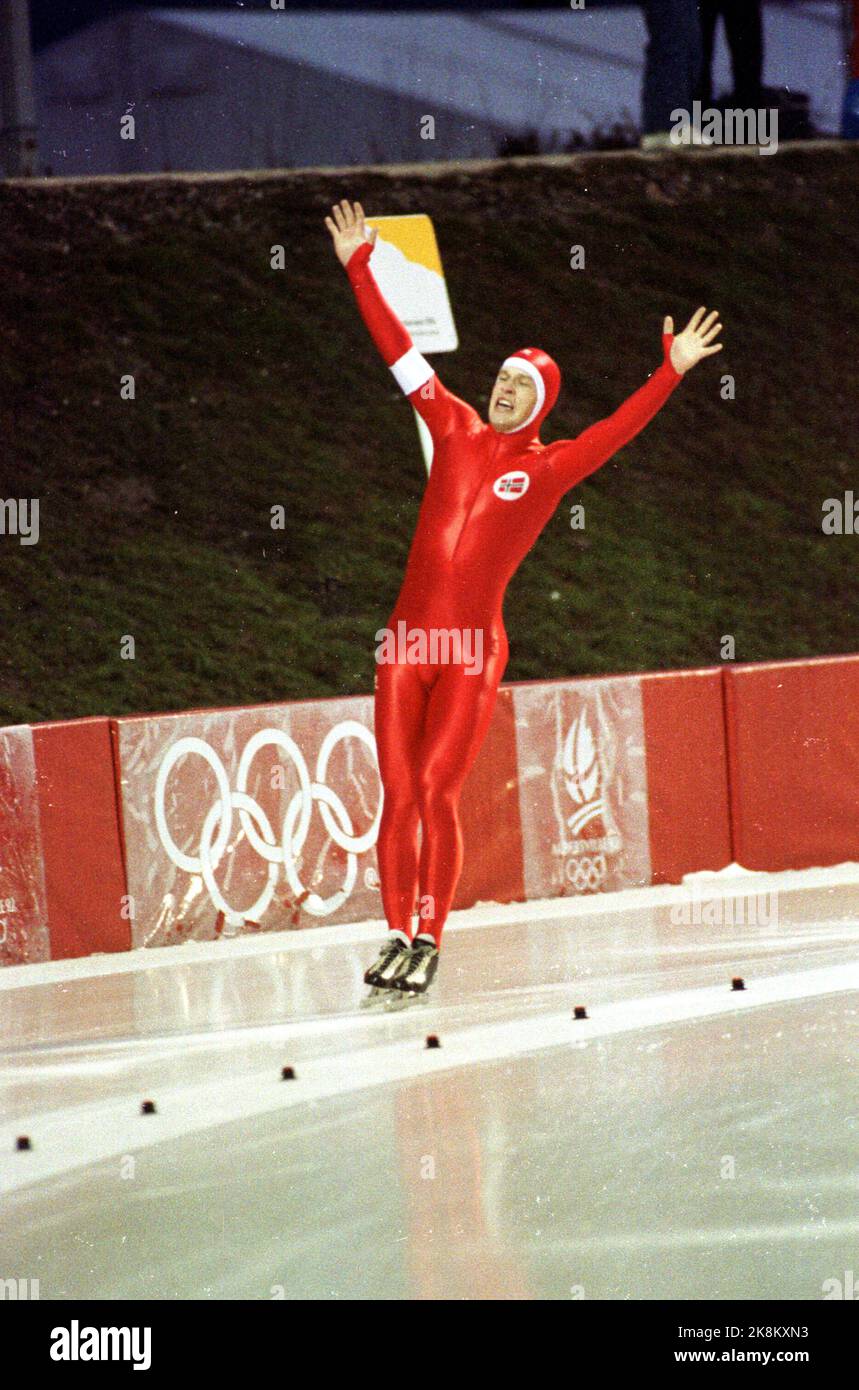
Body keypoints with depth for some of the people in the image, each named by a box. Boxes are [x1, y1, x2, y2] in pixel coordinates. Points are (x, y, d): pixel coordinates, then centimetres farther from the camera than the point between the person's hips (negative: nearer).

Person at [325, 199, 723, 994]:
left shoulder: (550, 467, 2)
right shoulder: (457, 431, 11)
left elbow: (621, 427, -10)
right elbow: (401, 354, 13)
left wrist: (672, 371, -18)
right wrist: (360, 270, 14)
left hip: (473, 653, -3)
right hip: (406, 640, 3)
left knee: (437, 793, -10)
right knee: (399, 794, 1)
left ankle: (430, 944, -3)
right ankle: (399, 938, 7)